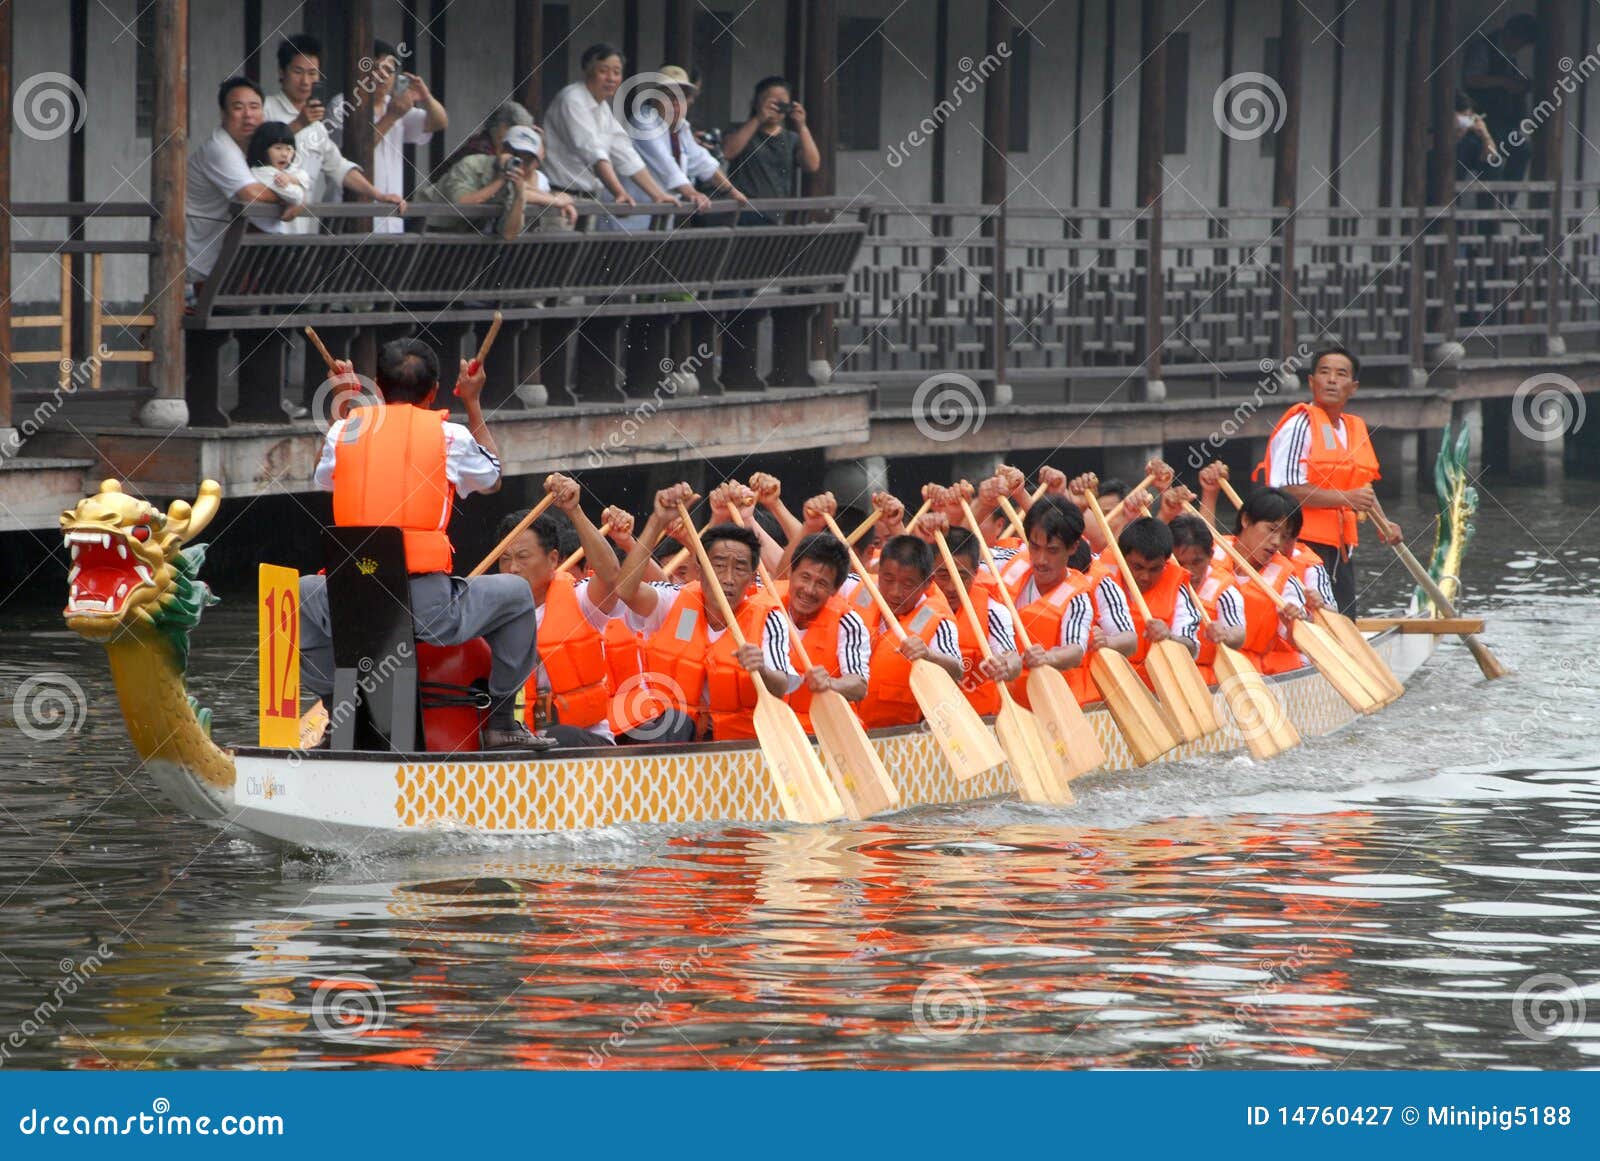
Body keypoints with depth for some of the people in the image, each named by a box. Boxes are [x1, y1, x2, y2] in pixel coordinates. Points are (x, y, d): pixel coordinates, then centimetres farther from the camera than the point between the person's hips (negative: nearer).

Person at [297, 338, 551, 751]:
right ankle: (501, 722, 24)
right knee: (515, 593, 25)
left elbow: (324, 479, 32)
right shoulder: (450, 436, 5)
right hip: (429, 608, -2)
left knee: (304, 593, 36)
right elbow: (493, 478, 27)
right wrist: (473, 404, 36)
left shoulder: (346, 429, 9)